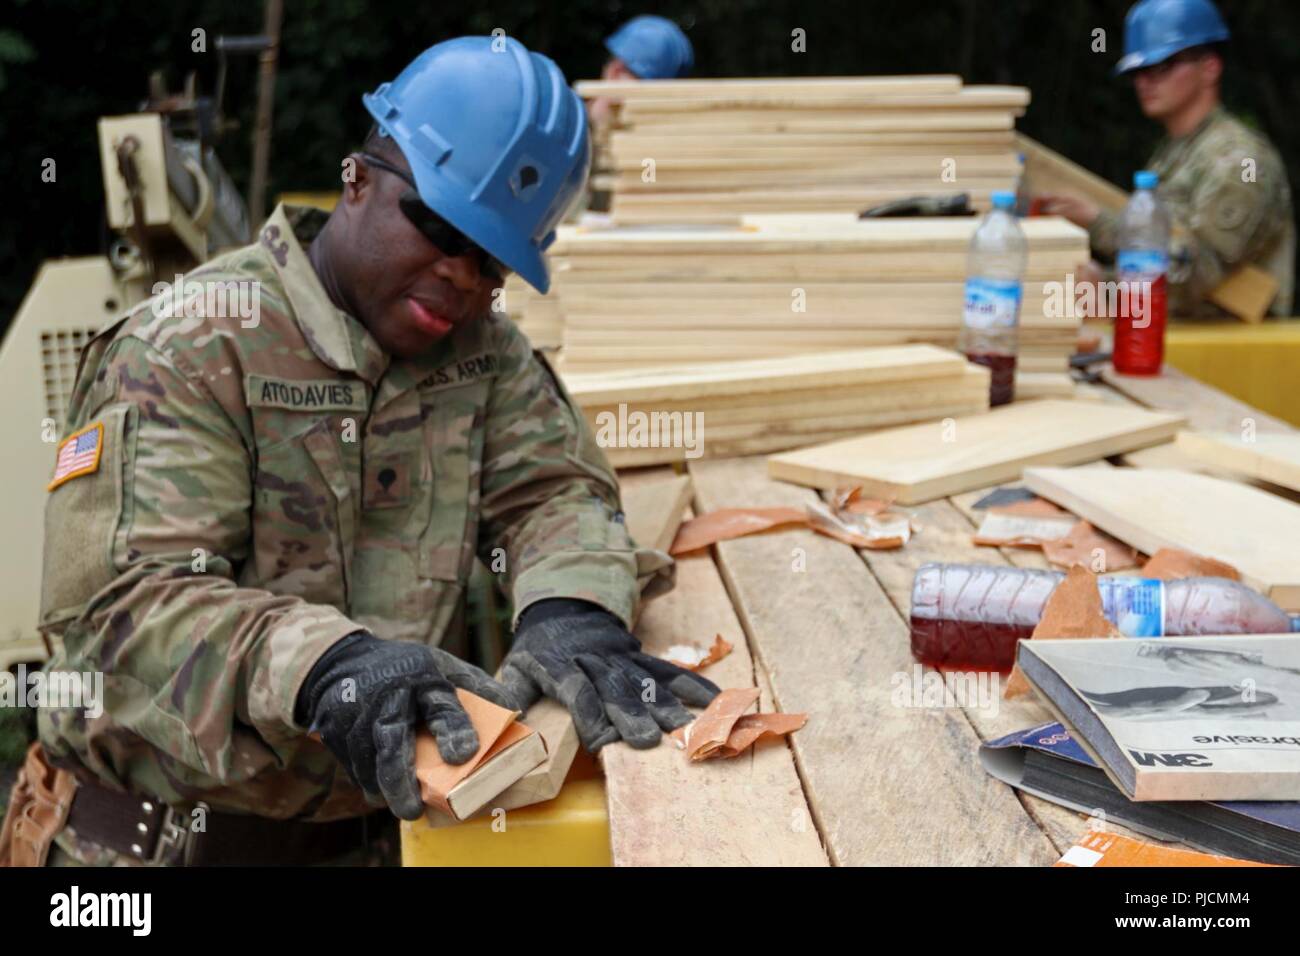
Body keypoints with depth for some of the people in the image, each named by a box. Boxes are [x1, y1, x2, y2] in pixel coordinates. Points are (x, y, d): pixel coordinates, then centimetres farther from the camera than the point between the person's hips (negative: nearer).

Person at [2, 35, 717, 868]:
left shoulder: (481, 344, 5)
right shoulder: (191, 347, -15)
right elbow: (123, 599, -23)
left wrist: (572, 608, -25)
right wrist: (323, 666, -40)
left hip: (380, 815, 4)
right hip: (167, 835, -3)